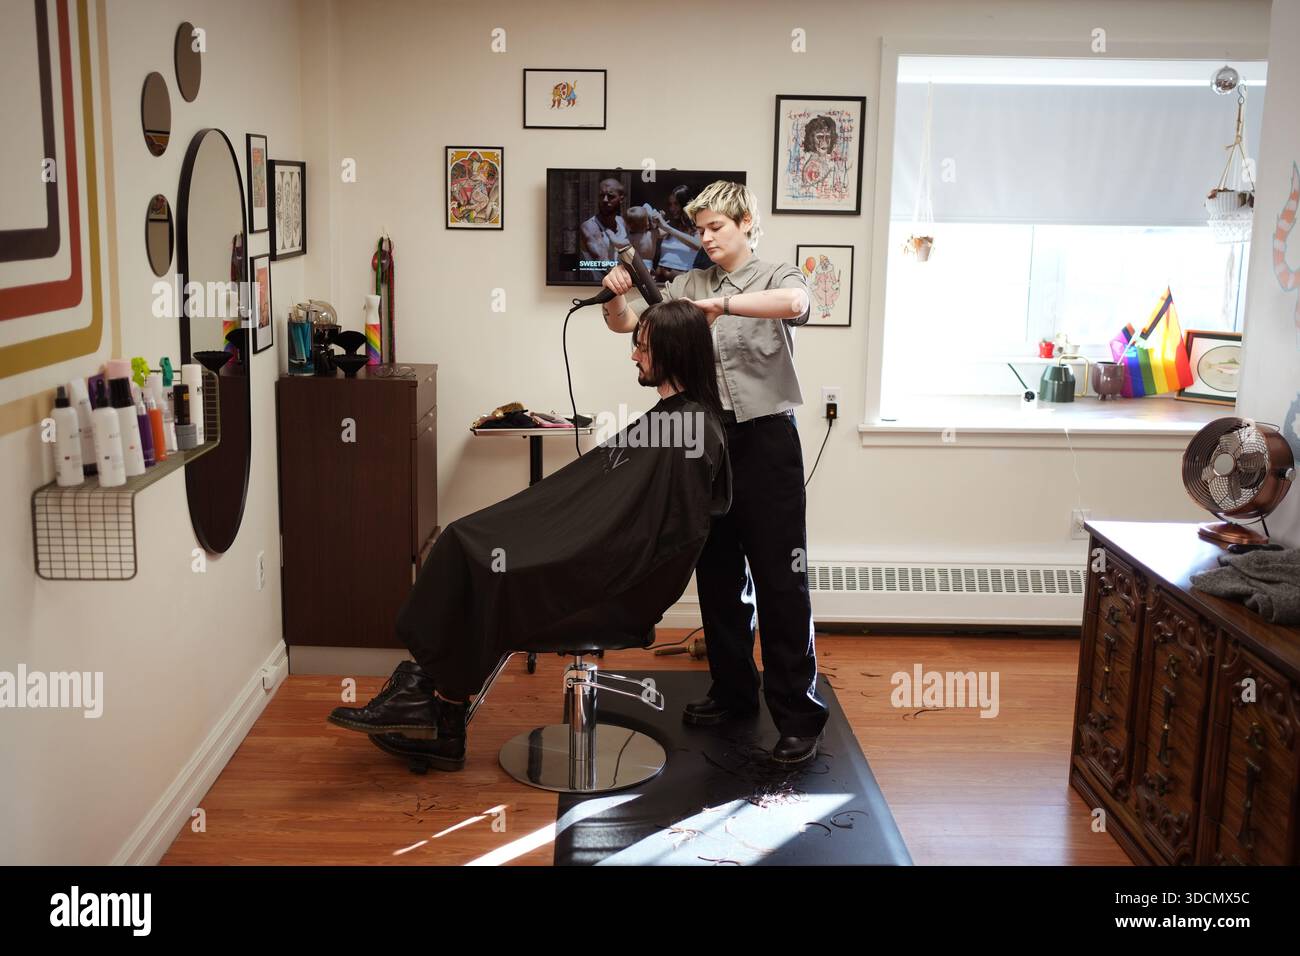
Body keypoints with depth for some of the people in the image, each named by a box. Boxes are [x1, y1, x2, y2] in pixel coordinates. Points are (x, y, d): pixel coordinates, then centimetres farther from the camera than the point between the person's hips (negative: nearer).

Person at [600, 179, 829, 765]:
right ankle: (734, 690, 28)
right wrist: (615, 296, -10)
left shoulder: (776, 277, 0)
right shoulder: (688, 285, 12)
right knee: (717, 574, 13)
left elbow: (795, 303, -24)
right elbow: (626, 324, 10)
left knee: (779, 578, -5)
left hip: (766, 437, -5)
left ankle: (799, 716, 1)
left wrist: (721, 305, -29)